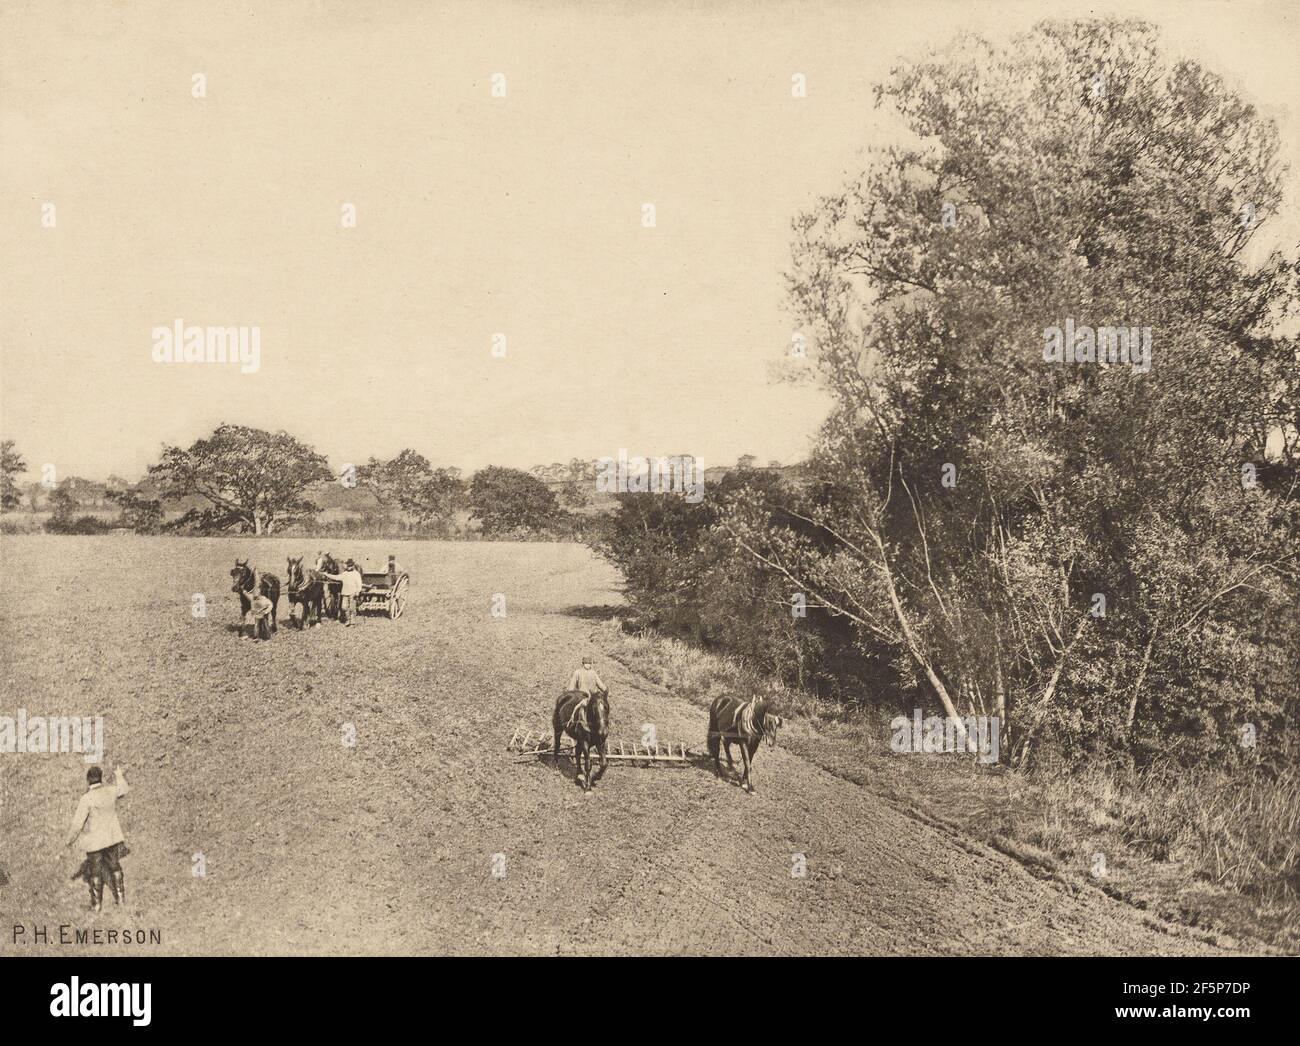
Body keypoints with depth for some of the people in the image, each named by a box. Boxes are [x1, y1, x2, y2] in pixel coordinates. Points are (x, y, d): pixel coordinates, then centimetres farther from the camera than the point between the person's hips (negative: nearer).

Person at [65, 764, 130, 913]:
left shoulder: (86, 799, -22)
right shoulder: (111, 792, -7)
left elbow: (77, 823, -18)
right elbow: (124, 789, 17)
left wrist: (70, 840, -3)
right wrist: (120, 776, 35)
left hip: (95, 841, -5)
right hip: (113, 838, 5)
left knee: (95, 872, 8)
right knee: (114, 867, 19)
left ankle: (97, 904, 17)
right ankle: (120, 896, 28)